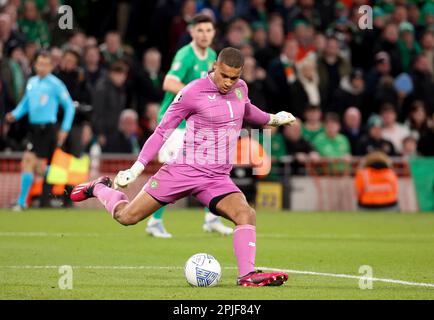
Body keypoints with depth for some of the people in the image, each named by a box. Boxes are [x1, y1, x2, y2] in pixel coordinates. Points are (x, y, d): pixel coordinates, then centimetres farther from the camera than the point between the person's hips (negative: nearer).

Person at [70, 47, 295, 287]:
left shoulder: (240, 88, 5)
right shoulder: (193, 92, -13)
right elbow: (162, 131, -7)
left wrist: (272, 119, 37)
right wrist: (137, 168, -11)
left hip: (218, 179, 4)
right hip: (184, 170, -4)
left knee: (246, 215, -24)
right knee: (127, 217, 1)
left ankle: (247, 275, -26)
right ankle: (99, 188, 31)